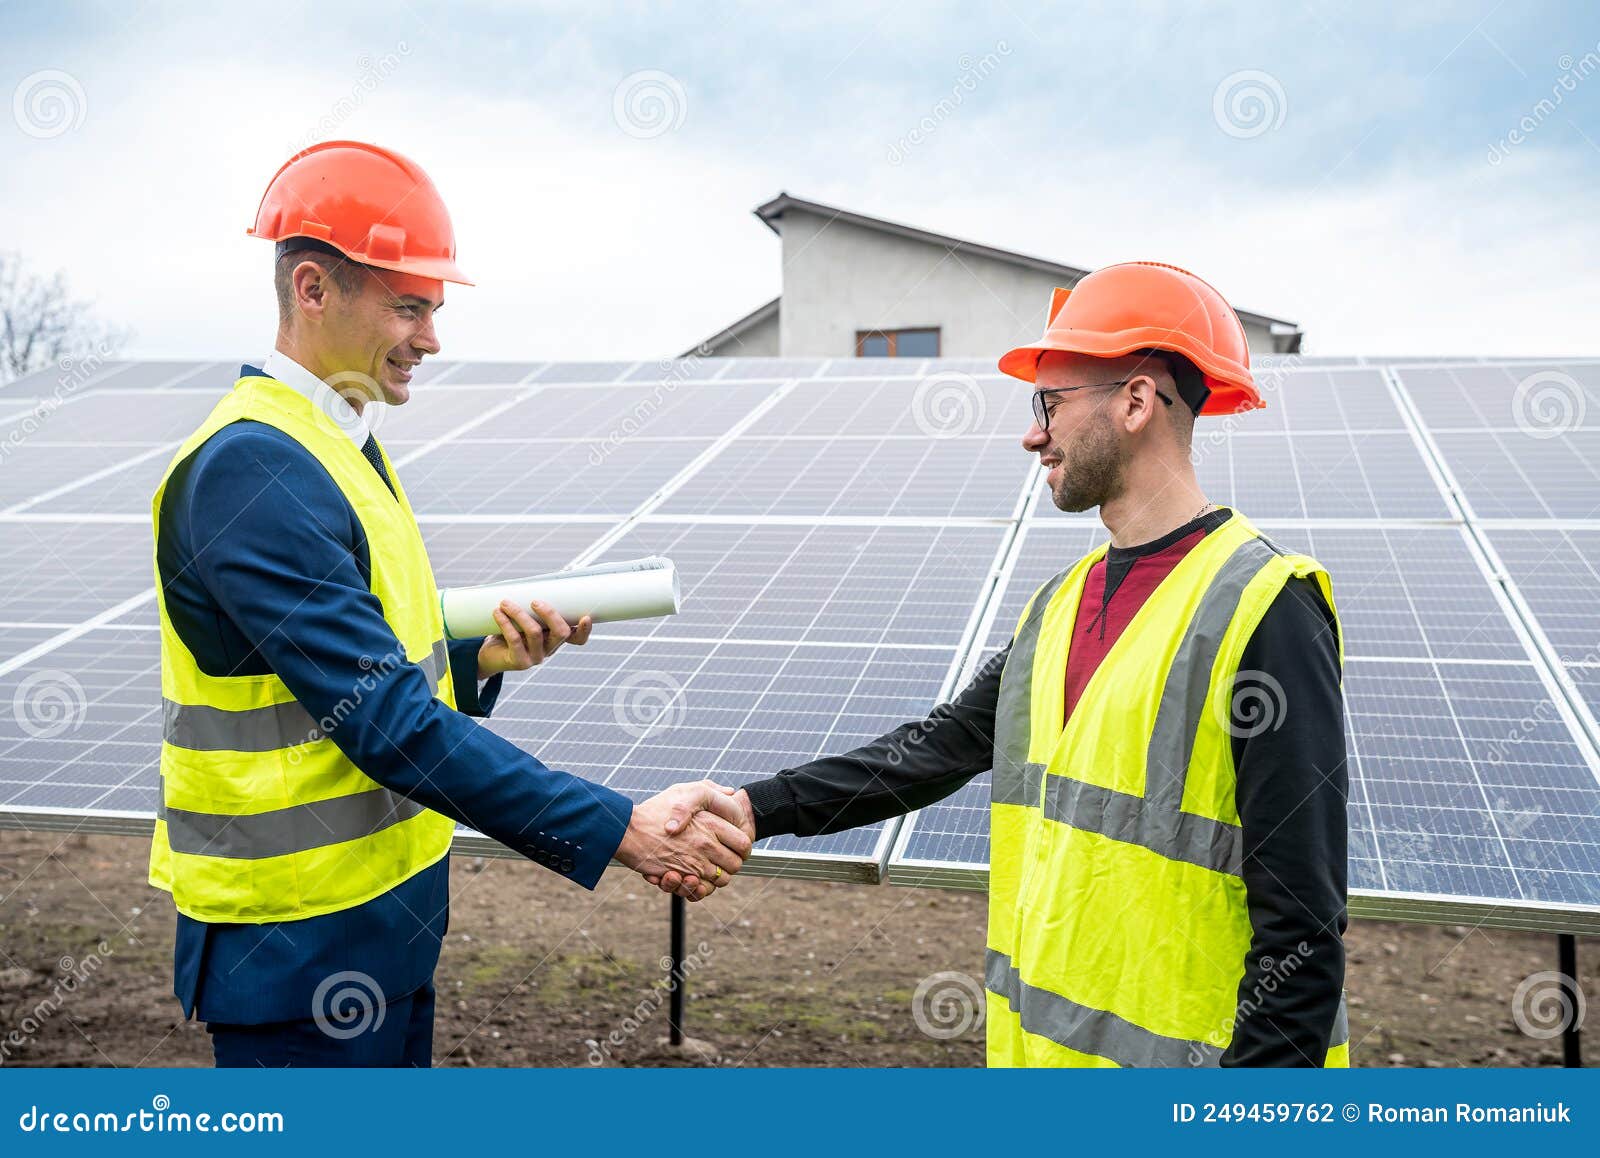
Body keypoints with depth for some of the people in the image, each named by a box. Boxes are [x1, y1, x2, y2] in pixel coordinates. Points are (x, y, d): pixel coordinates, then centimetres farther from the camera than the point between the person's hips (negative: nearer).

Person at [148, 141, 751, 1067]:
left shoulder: (343, 449, 9)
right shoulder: (249, 470, -22)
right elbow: (385, 720, -27)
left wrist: (482, 657, -6)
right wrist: (620, 832, -27)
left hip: (385, 913, 9)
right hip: (299, 946, -9)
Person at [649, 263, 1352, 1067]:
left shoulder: (1266, 609, -17)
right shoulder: (1061, 604, 9)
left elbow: (1302, 917, -18)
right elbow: (940, 748, 11)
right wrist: (755, 808, 1)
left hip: (1179, 1066, -7)